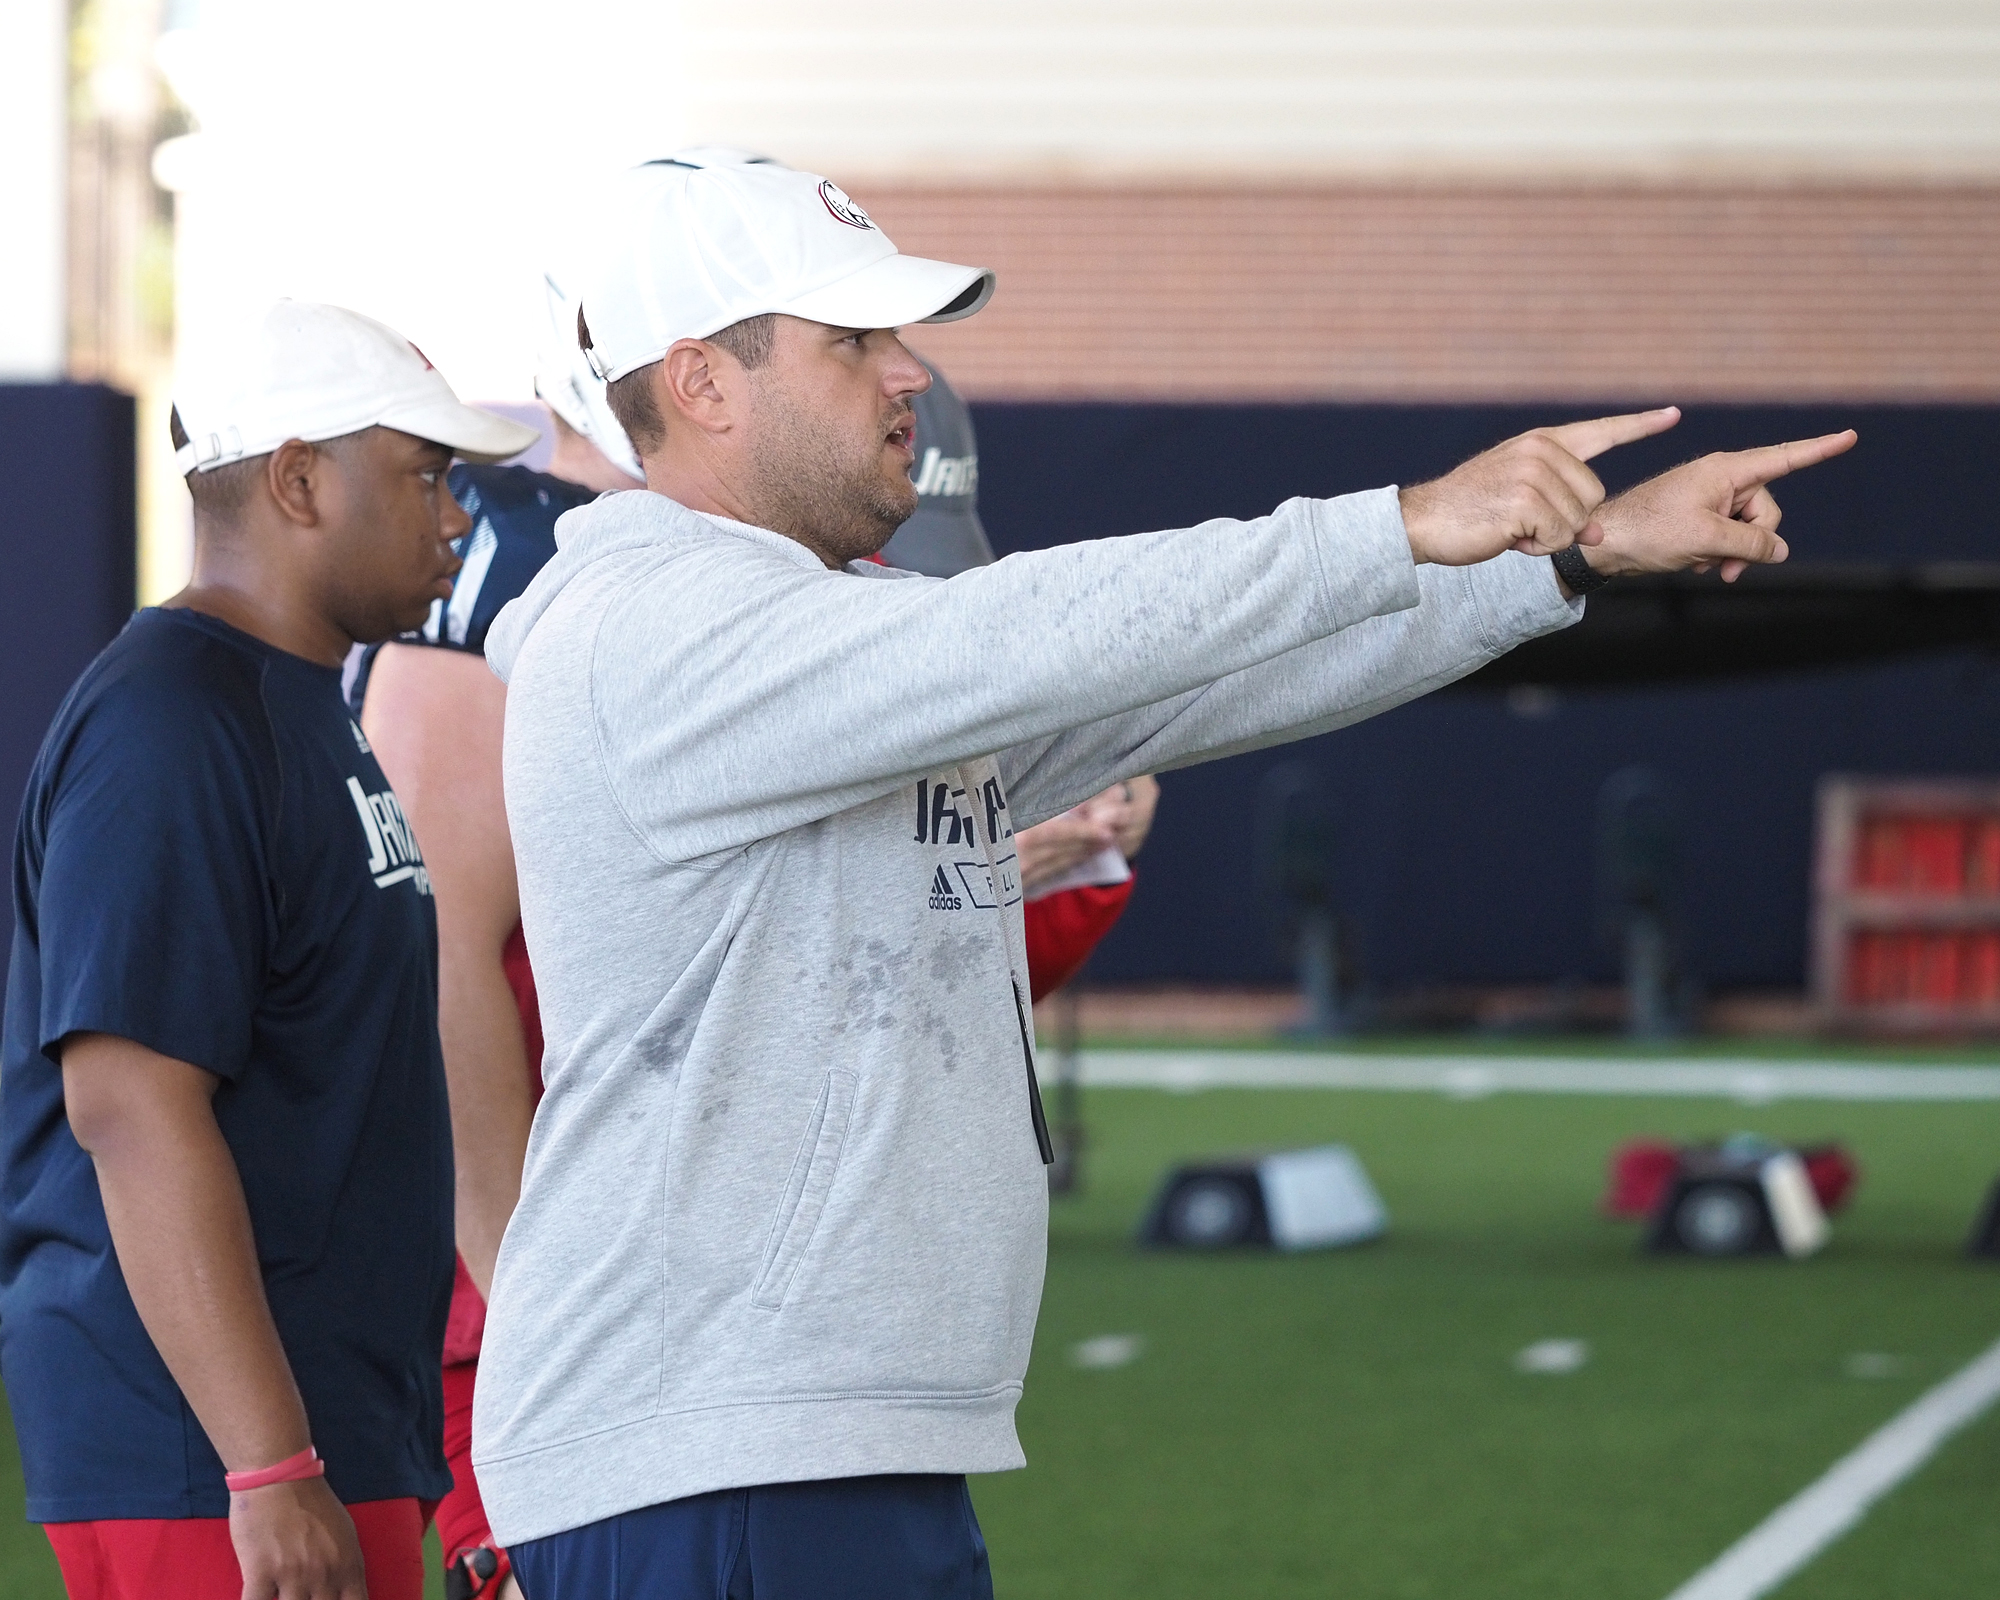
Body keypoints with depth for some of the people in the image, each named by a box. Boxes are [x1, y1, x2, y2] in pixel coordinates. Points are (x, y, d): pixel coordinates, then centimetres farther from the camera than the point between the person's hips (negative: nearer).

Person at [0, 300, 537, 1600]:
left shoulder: (304, 709, 18)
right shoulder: (166, 731, -15)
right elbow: (132, 1107, -23)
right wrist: (272, 1470, -26)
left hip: (336, 1425, 10)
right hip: (210, 1449, -10)